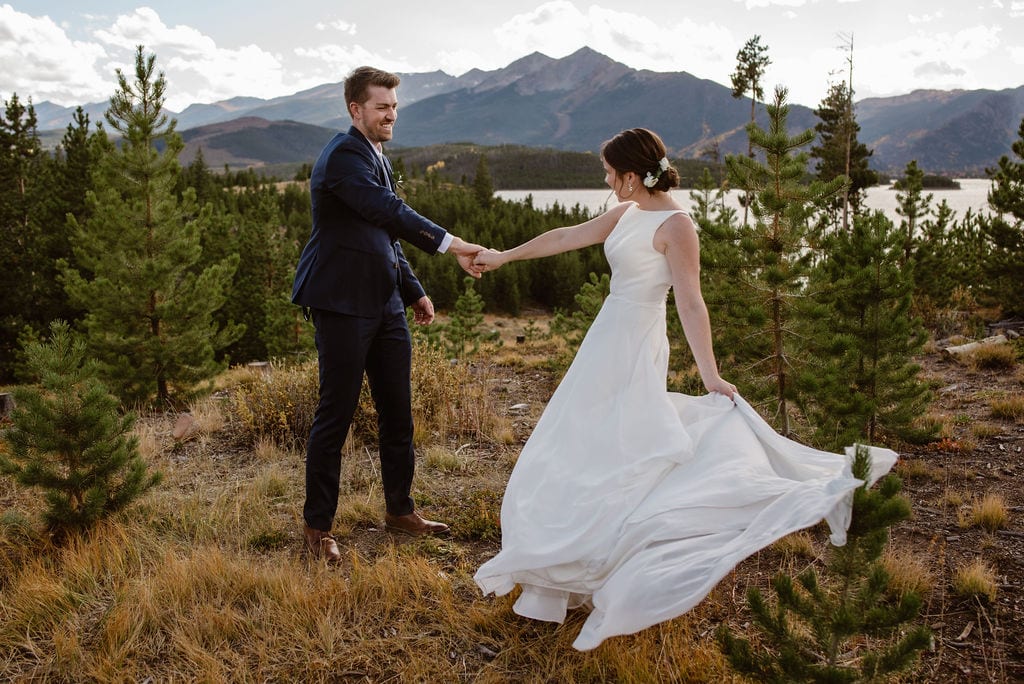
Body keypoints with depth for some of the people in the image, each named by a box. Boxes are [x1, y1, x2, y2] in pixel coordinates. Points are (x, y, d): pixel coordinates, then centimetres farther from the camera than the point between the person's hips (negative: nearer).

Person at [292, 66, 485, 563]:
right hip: (342, 303, -9)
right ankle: (317, 526, 13)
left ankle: (400, 510, 28)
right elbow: (389, 213, -27)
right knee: (336, 415, 0)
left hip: (384, 303, 9)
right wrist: (450, 245, -32)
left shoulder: (377, 156, 18)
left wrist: (413, 291, 21)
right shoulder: (343, 154, -12)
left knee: (397, 412, 13)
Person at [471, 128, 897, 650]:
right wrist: (503, 257, 26)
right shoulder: (625, 214, 9)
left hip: (633, 351, -9)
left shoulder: (675, 225, -16)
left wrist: (710, 375, -26)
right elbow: (564, 238, 19)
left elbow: (690, 303, -22)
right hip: (607, 342, 9)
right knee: (579, 451, 15)